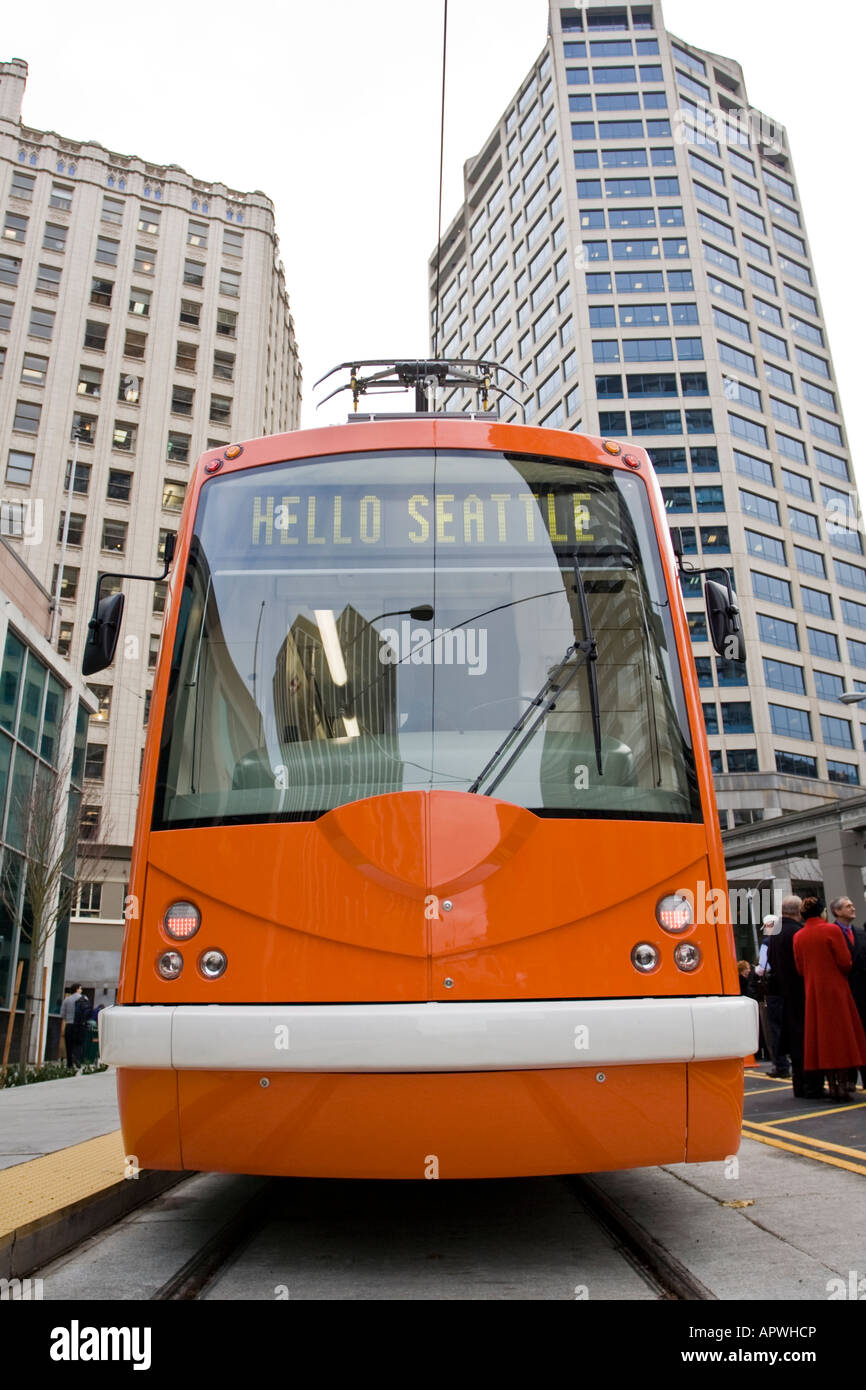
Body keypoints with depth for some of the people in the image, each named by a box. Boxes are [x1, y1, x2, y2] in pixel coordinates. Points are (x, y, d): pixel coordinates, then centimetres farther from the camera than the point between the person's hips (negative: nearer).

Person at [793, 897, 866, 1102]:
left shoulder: (798, 936, 4)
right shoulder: (831, 930, -11)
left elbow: (799, 967, 6)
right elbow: (845, 962, -11)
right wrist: (844, 974, 9)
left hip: (813, 992, 4)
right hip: (835, 989, -4)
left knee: (822, 1035, 8)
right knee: (842, 1034, 2)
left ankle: (832, 1085, 10)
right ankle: (843, 1085, 0)